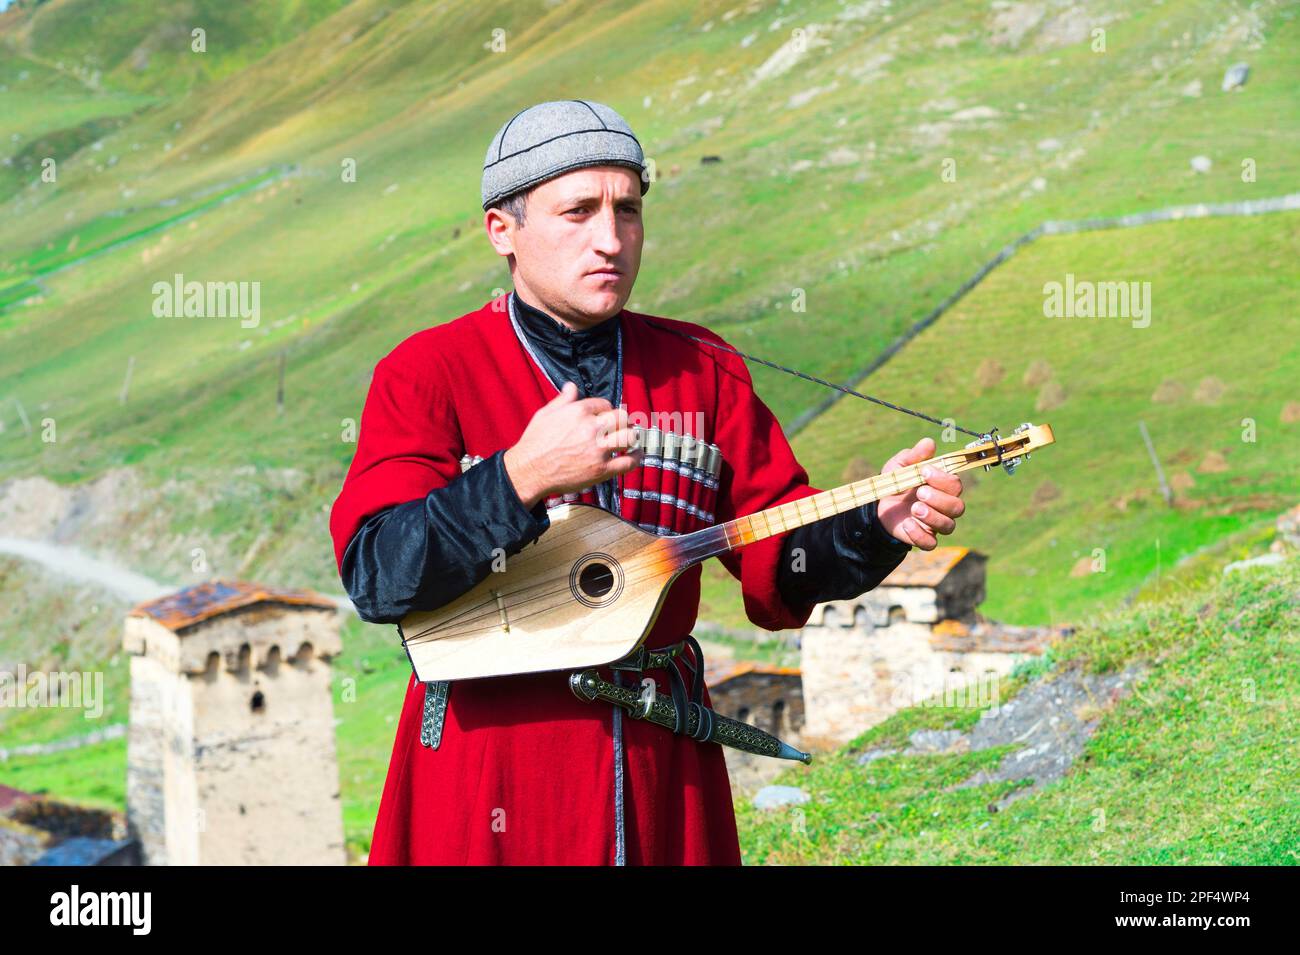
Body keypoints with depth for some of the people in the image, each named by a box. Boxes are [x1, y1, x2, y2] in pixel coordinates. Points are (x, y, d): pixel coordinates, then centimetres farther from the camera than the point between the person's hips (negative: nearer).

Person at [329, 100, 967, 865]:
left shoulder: (702, 372, 8)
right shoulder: (429, 373, -5)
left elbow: (783, 558, 4)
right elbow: (377, 576, -17)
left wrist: (876, 523, -15)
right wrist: (522, 479, -29)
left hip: (664, 770, 4)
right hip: (488, 768, -3)